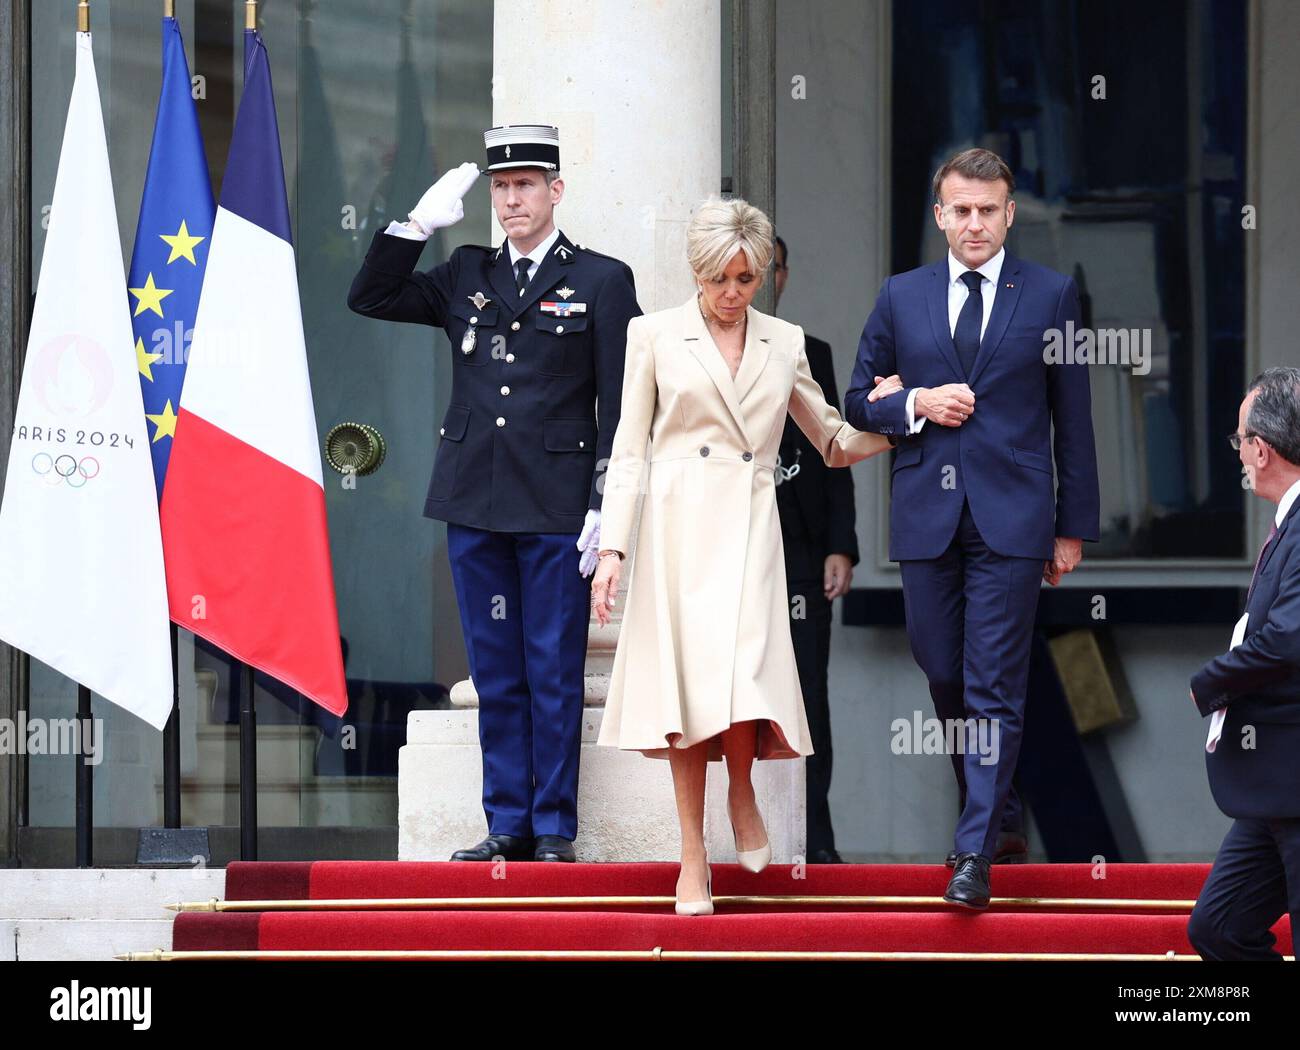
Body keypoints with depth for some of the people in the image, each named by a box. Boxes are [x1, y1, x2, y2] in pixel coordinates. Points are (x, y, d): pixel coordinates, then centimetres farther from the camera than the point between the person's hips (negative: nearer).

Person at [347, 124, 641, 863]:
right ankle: (508, 824, 12)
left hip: (556, 509, -4)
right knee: (496, 674, 7)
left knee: (553, 674, -1)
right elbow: (369, 298, 13)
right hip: (475, 503, 4)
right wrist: (420, 222, 2)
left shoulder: (601, 281, 1)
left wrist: (607, 504, -9)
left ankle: (554, 827, 4)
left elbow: (620, 406, -2)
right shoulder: (466, 278, 13)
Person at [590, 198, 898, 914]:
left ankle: (742, 792, 13)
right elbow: (628, 449, 4)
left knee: (742, 672, -17)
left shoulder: (784, 343, 12)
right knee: (687, 683, -3)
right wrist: (612, 547, -3)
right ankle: (694, 859, 5)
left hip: (749, 526, 1)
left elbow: (834, 443, 19)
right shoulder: (655, 336, 5)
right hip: (678, 524, -1)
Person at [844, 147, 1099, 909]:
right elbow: (859, 399, 14)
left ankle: (977, 852, -10)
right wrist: (915, 405, -8)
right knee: (945, 680, 9)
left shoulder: (1051, 295, 3)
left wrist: (1074, 527, 3)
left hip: (1010, 519, -3)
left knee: (994, 689, -8)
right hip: (926, 516, 3)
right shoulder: (902, 296, 9)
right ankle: (1002, 816, 26)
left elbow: (1072, 417, 5)